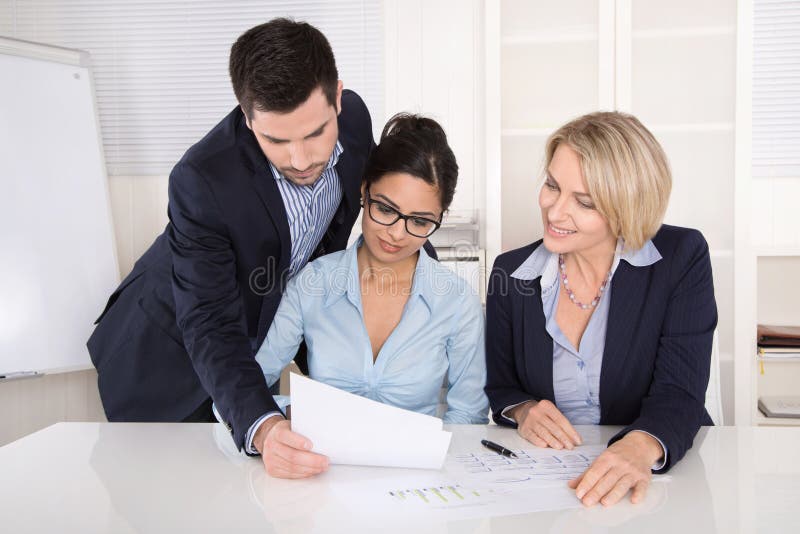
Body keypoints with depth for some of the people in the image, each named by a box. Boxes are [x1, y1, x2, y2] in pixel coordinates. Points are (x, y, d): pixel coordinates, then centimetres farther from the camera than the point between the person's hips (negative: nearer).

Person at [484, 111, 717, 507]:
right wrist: (522, 411, -10)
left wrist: (642, 447, -32)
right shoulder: (511, 272, 2)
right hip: (542, 479, 2)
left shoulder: (682, 258, -4)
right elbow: (499, 388, 13)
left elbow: (679, 392, -12)